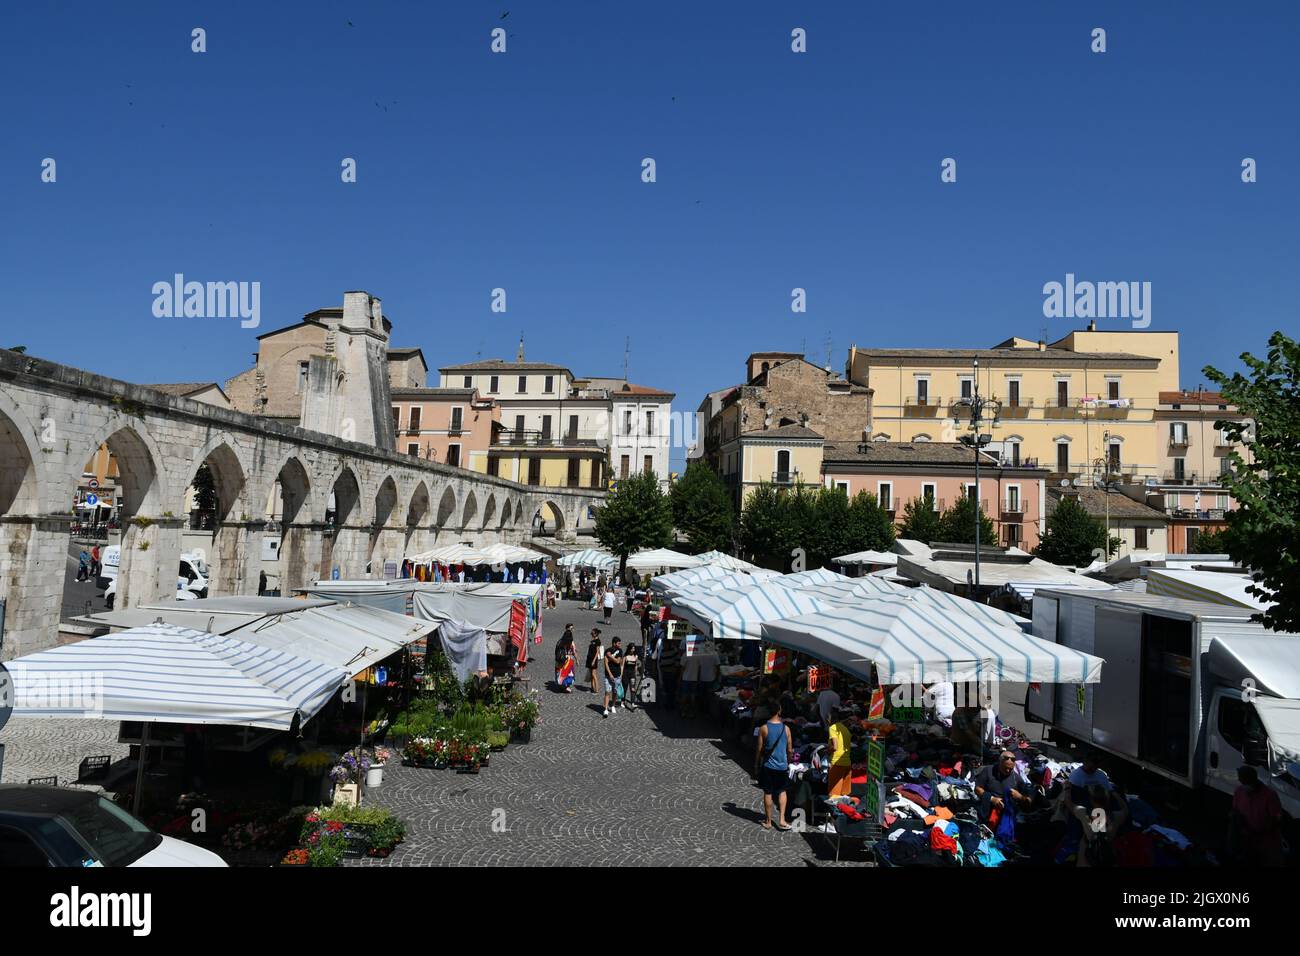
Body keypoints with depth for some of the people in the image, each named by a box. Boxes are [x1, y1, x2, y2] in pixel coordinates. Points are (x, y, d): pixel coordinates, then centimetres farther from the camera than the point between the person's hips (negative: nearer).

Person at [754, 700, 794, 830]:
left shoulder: (764, 728, -12)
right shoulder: (786, 728, -6)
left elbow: (759, 749, -6)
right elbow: (789, 749, 2)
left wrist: (756, 766, 6)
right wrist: (788, 763, 18)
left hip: (768, 766, -2)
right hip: (782, 766, 2)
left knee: (768, 793, 9)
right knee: (782, 792, 17)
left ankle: (768, 821, 17)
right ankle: (781, 819, 9)